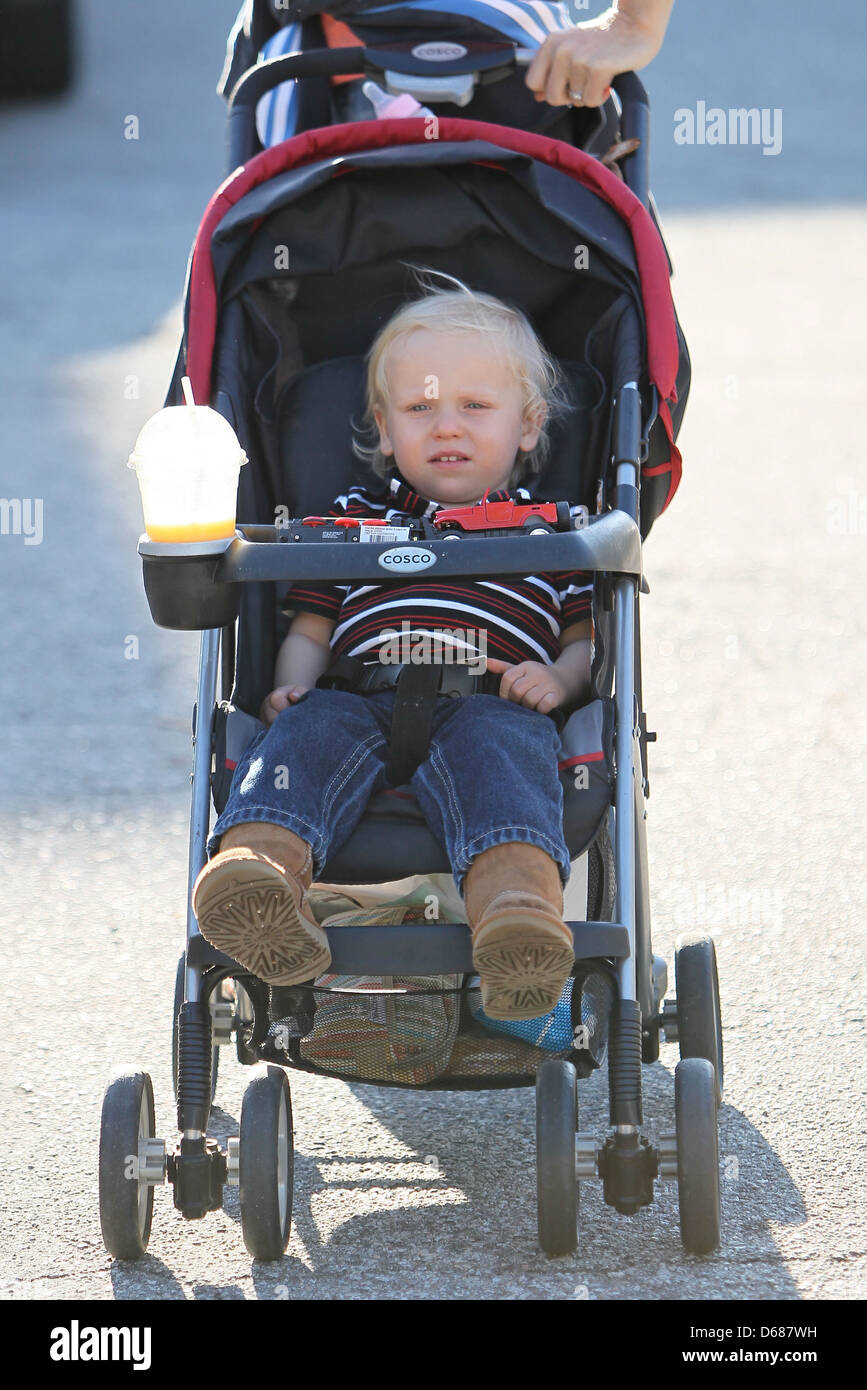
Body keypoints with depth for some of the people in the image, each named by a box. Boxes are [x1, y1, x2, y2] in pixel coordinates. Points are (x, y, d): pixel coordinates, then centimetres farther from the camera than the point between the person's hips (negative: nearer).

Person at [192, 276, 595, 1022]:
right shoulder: (355, 520, 30)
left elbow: (589, 639, 20)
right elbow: (310, 630, 28)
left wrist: (561, 678, -3)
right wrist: (294, 683, 5)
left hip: (488, 707, -2)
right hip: (359, 701, 2)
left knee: (496, 745, -38)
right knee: (307, 731, -33)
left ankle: (517, 901, -68)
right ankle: (260, 863, -62)